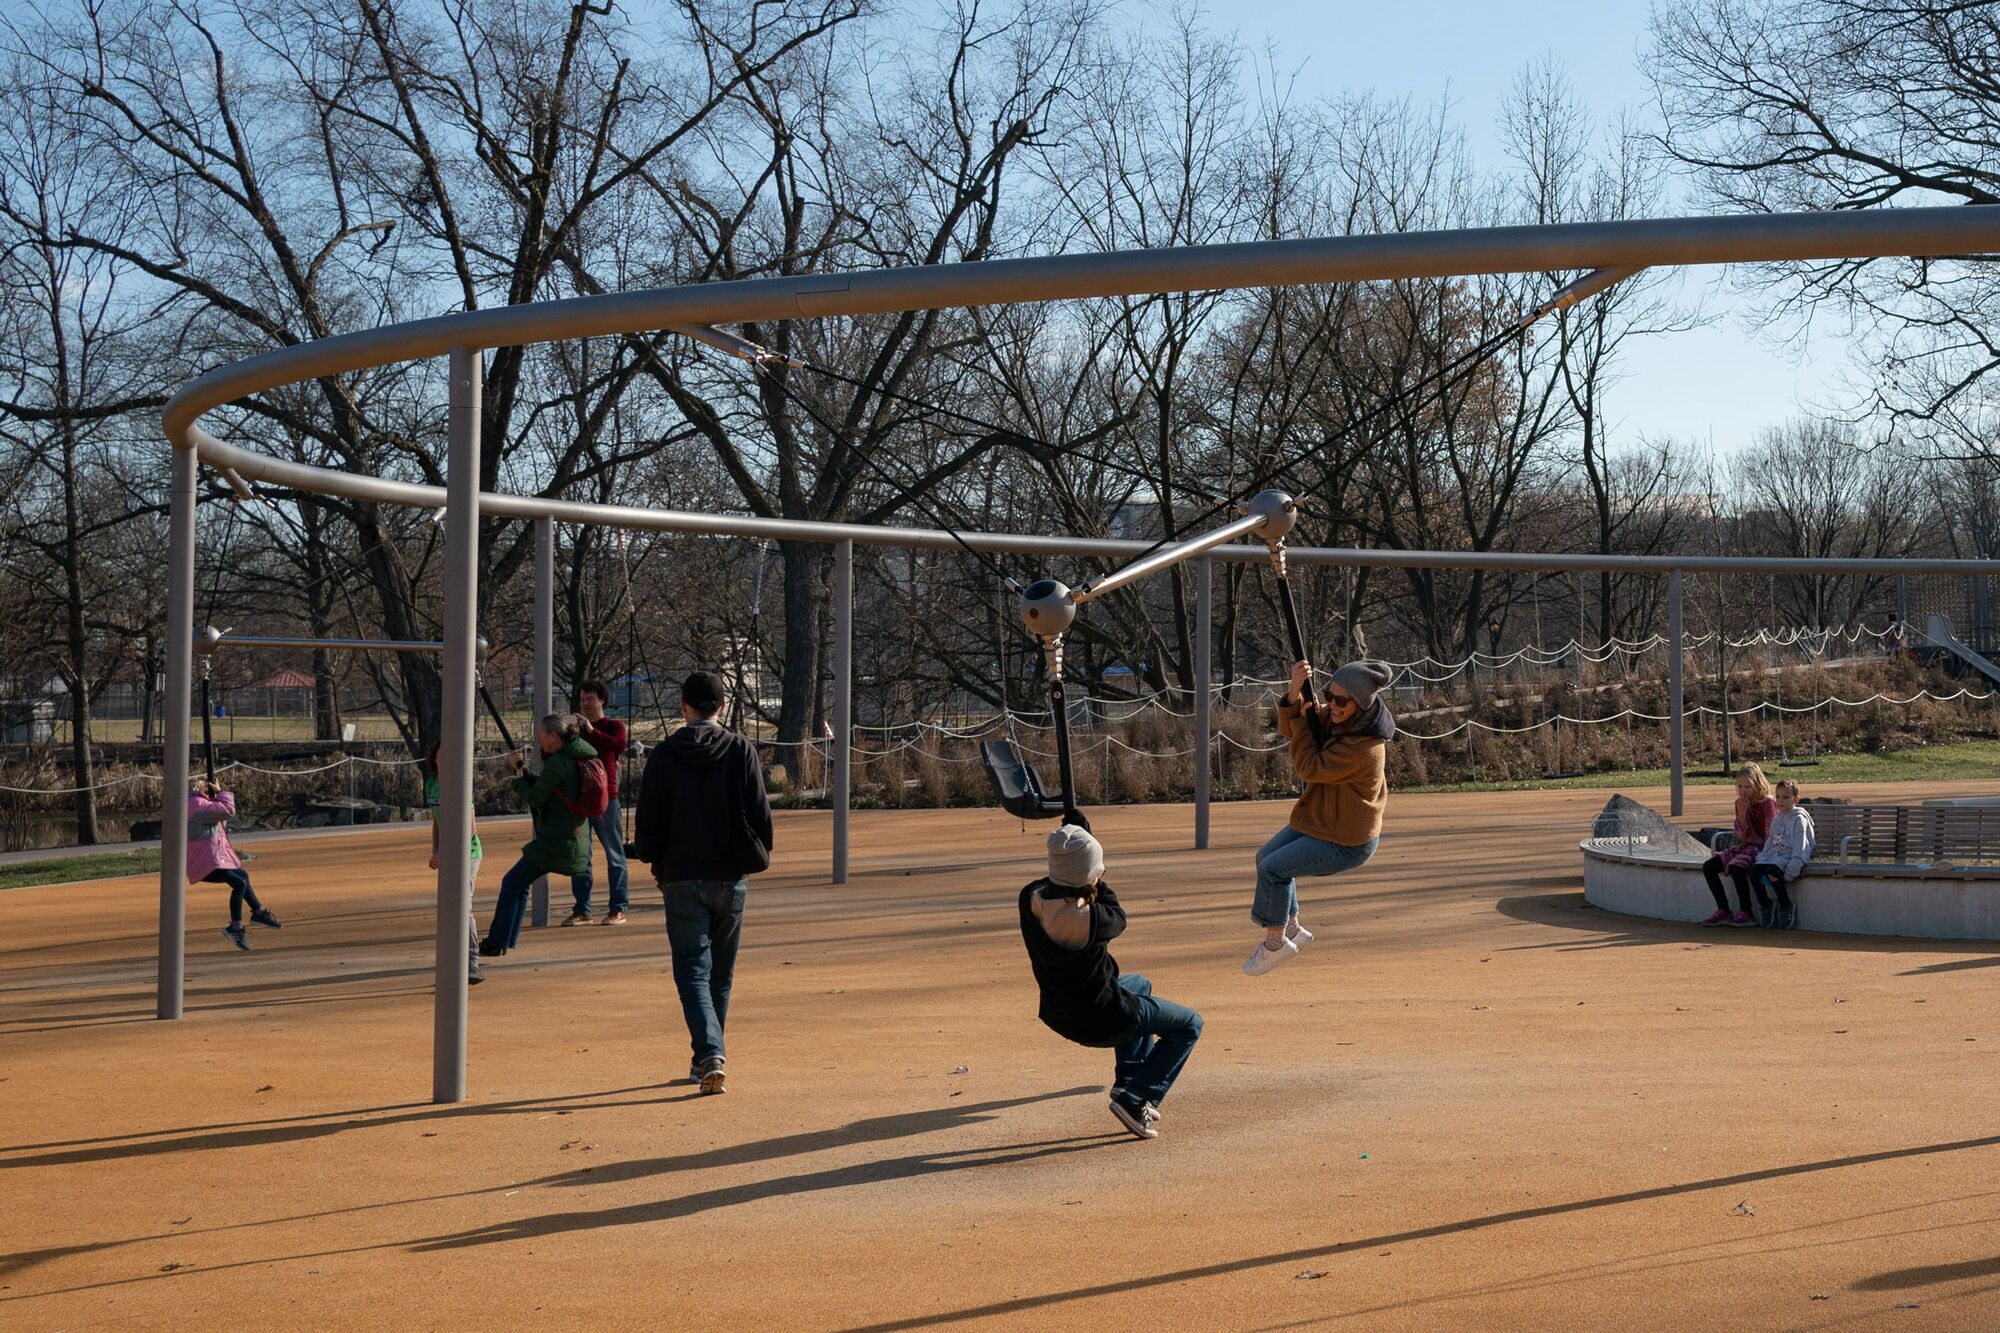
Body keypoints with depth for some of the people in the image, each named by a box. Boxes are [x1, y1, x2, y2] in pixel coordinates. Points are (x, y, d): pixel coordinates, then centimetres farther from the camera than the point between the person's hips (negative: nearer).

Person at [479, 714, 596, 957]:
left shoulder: (557, 763, -17)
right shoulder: (578, 760, 11)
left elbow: (536, 799, -12)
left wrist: (519, 780, 5)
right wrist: (524, 772, 11)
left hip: (555, 841, -9)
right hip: (578, 842, 9)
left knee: (511, 883, 2)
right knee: (519, 883, 20)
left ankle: (496, 943, 5)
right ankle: (508, 938, 24)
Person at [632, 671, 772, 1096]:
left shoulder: (664, 755, -4)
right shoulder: (742, 750, -3)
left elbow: (648, 821, -1)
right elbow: (760, 813, -3)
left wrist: (655, 861, 15)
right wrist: (758, 856, 12)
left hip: (682, 879, -2)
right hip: (731, 878, 2)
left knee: (692, 973, 0)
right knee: (720, 975, 15)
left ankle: (711, 1054, -19)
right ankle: (709, 1057, 25)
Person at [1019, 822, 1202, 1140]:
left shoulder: (1031, 899, -14)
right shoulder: (1090, 919, -34)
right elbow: (1117, 919, -10)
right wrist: (1097, 883, 1)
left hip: (1058, 1014, 8)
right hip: (1099, 1021, -8)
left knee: (1139, 984, 36)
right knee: (1190, 1024, 11)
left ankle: (1127, 1079, 35)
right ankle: (1135, 1100, 3)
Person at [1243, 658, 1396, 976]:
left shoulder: (1365, 747, -33)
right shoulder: (1333, 716, -8)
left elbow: (1309, 768, -27)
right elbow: (1289, 729, -7)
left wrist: (1302, 720, -19)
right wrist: (1295, 692, -24)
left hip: (1347, 842, -10)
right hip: (1320, 820, 10)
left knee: (1273, 868, -15)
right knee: (1266, 857, 21)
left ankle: (1275, 943, 4)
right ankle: (1292, 929, 37)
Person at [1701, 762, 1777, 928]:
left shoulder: (1767, 803, -10)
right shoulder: (1740, 803, 9)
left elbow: (1770, 836, -11)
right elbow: (1741, 835, 4)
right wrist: (1742, 812, -9)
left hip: (1761, 849, -8)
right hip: (1744, 847, 8)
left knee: (1735, 867, -33)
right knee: (1708, 867, -8)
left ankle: (1746, 913, -22)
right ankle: (1723, 911, -6)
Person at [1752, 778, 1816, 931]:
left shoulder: (1799, 819, -4)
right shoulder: (1776, 819, 20)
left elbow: (1800, 846, -11)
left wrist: (1791, 870, -19)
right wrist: (1762, 857, 7)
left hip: (1790, 857, -7)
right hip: (1774, 855, 7)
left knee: (1772, 871, -35)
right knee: (1754, 870, -20)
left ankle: (1787, 906, -18)